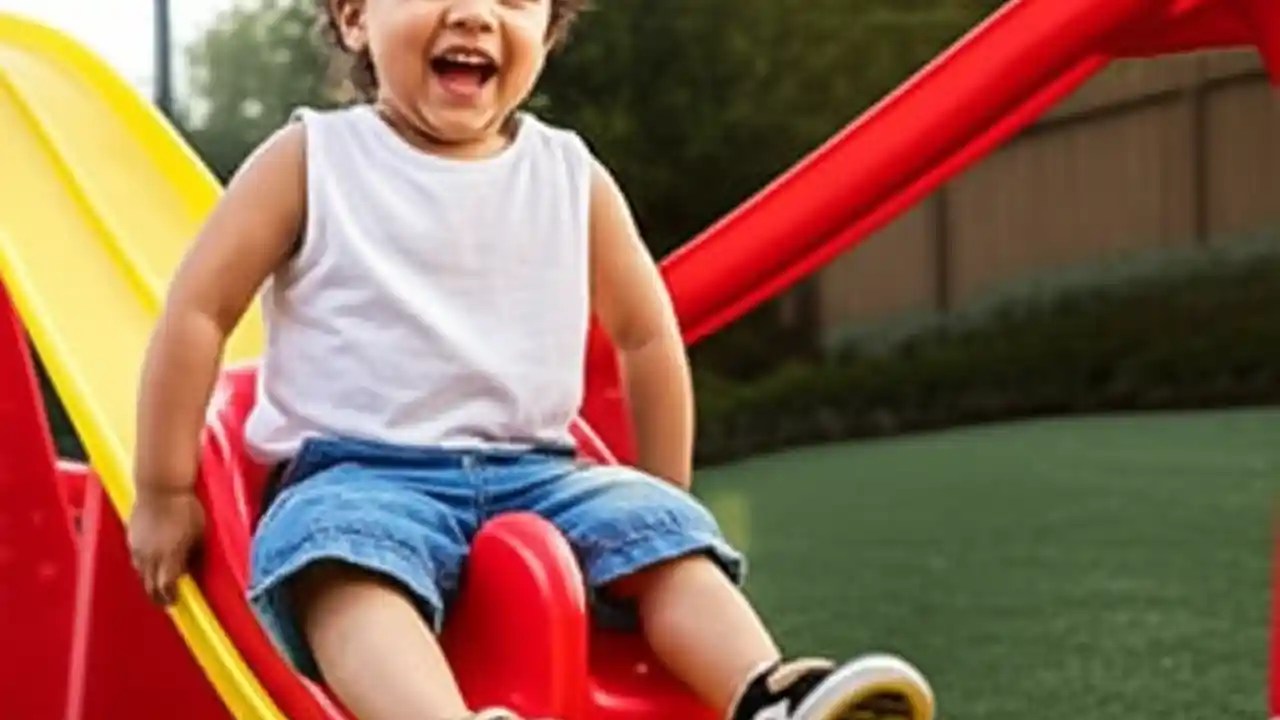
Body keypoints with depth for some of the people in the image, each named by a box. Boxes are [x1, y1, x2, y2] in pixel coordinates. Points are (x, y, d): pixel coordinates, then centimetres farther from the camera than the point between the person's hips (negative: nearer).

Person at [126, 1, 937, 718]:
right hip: (358, 474, -4)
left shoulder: (574, 178, 8)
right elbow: (197, 312, 1)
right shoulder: (311, 160, 0)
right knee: (345, 555, -37)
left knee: (667, 540, -19)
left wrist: (663, 507, 17)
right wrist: (164, 495, 1)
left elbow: (646, 336, 18)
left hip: (535, 474, 5)